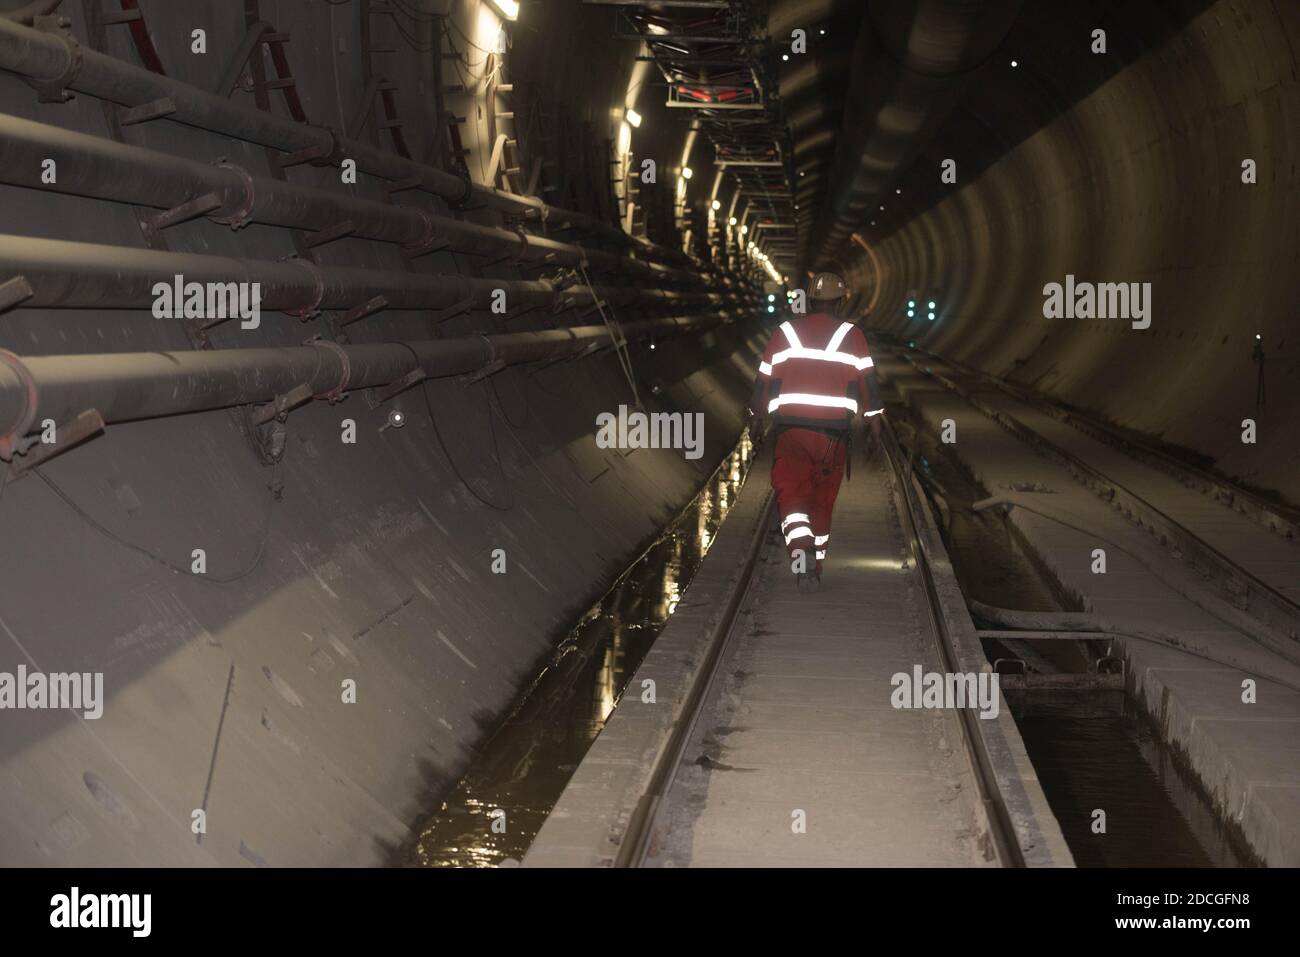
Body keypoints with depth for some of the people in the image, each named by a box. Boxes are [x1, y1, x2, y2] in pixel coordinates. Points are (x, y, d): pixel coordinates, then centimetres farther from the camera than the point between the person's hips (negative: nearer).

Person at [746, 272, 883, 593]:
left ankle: (801, 549, -32)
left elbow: (764, 379, 11)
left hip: (791, 427, 0)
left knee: (791, 494, -5)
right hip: (834, 431, 1)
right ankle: (815, 568, 21)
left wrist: (755, 418, 24)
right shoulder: (851, 335, 4)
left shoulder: (784, 332, 7)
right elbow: (868, 381, 0)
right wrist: (875, 423, 5)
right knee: (823, 499, 13)